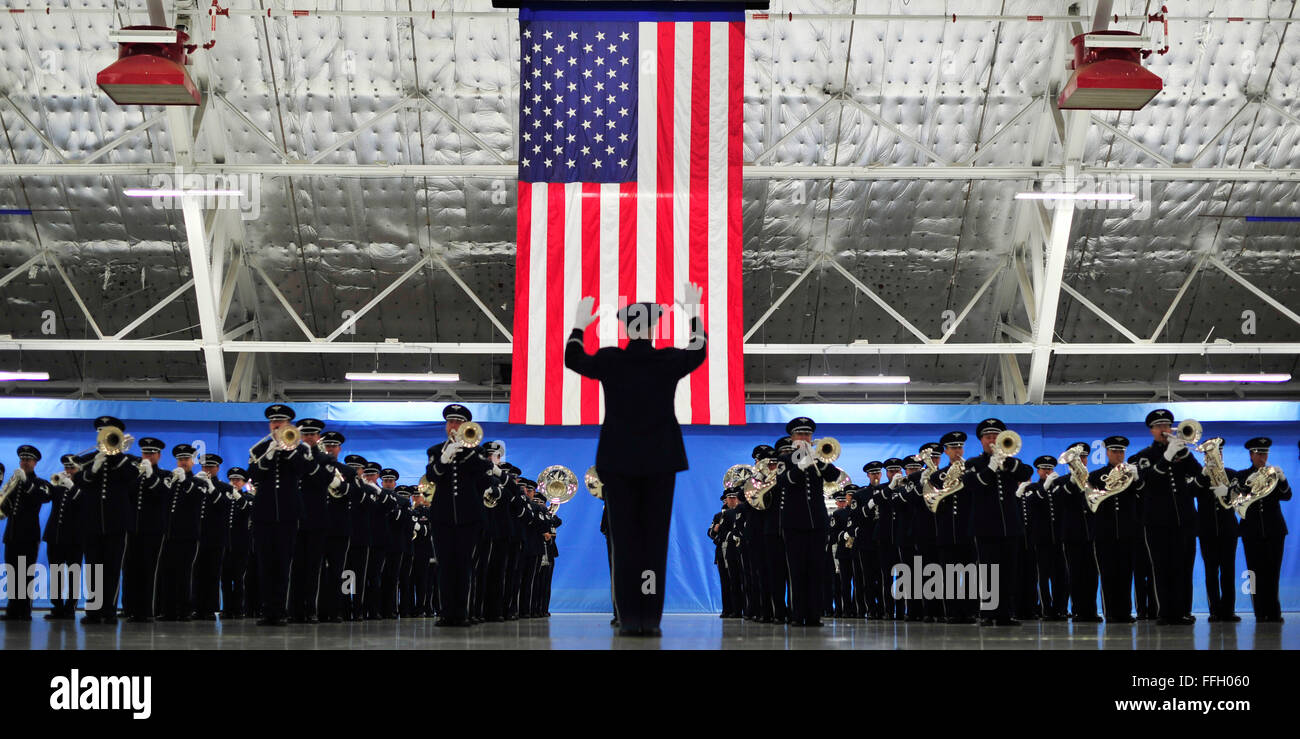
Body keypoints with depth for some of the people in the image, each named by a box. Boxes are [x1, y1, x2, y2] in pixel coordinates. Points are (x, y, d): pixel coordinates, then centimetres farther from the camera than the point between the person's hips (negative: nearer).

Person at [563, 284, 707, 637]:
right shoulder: (669, 361, -5)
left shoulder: (609, 360, -7)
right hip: (660, 461, 0)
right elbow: (698, 352, 19)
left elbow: (573, 360, 15)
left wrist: (579, 323, 29)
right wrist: (694, 313, 30)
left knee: (625, 540, 3)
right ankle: (651, 618, -1)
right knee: (656, 539, 3)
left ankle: (630, 618, -1)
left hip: (619, 462, 0)